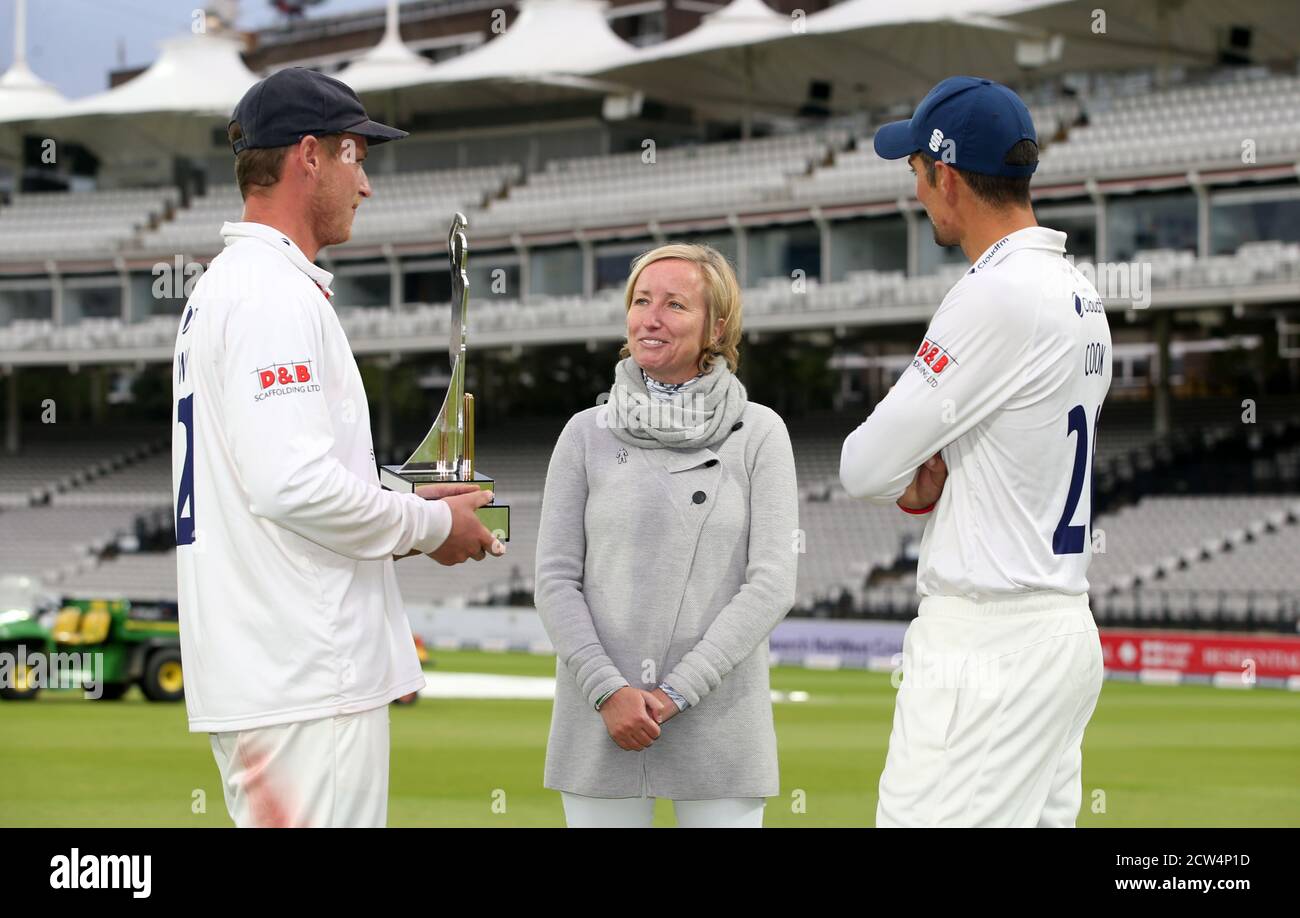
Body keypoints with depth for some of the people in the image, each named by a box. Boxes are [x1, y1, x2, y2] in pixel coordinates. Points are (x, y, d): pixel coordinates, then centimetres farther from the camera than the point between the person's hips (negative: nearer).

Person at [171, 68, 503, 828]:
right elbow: (292, 483, -23)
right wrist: (431, 525, -9)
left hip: (264, 673, 10)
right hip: (306, 680, -10)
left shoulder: (224, 288, 19)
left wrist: (408, 507, 16)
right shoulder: (276, 293, -13)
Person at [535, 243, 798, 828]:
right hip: (599, 725, 1)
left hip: (717, 724, -1)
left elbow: (770, 585, -4)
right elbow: (555, 580, 3)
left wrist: (677, 691, -11)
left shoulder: (759, 434, 2)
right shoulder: (587, 435, 7)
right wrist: (607, 690, -10)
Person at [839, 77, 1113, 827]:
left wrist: (906, 477, 9)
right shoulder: (1079, 295, 14)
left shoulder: (999, 294, -16)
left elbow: (864, 466, -14)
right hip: (1067, 626, 10)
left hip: (989, 648, -10)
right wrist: (925, 476, 2)